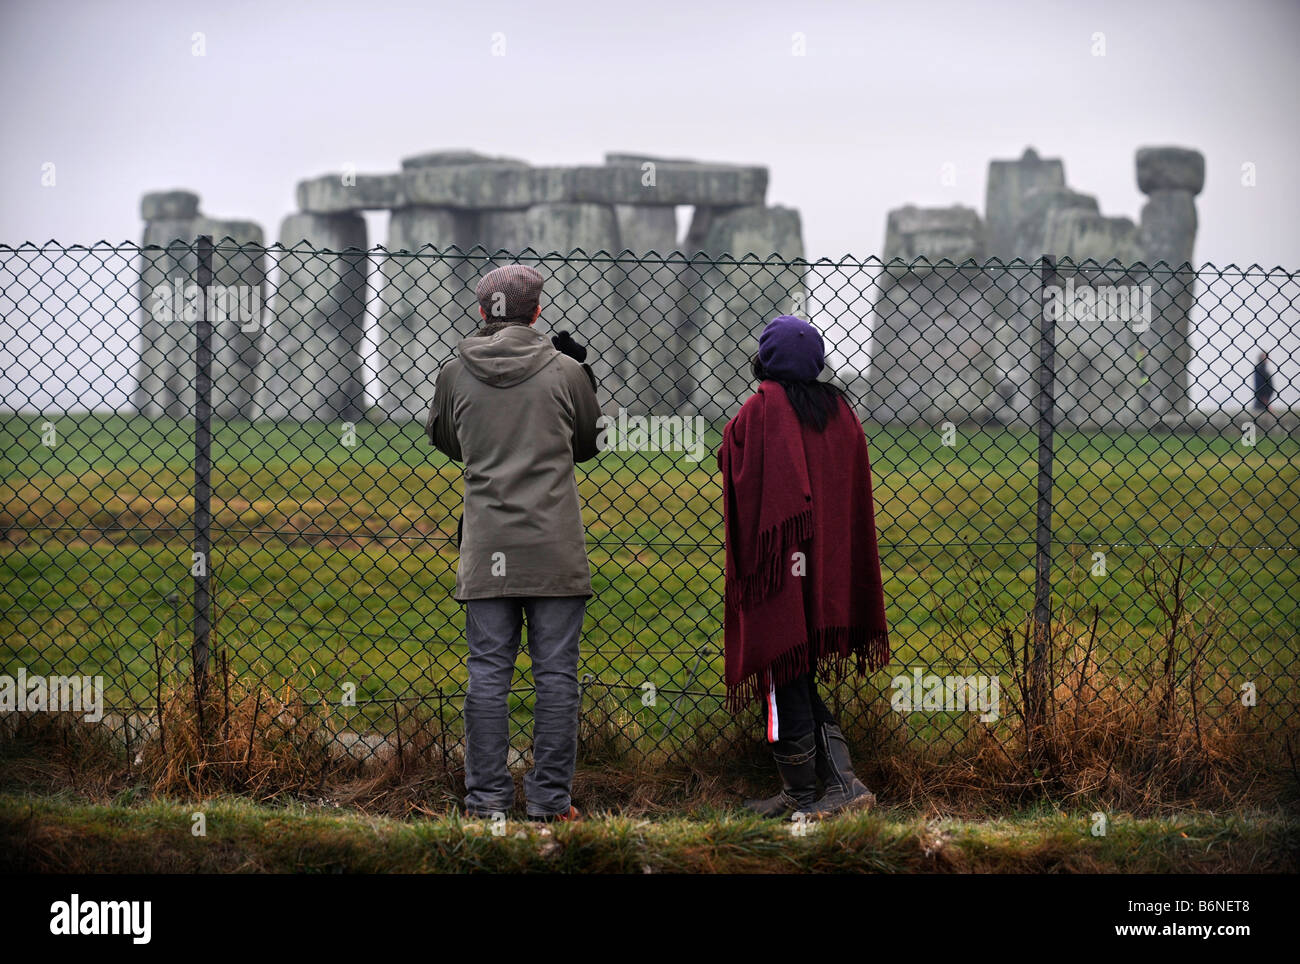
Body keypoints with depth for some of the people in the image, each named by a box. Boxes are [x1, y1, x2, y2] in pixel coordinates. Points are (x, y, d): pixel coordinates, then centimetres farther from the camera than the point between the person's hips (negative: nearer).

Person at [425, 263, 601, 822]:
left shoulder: (455, 374, 4)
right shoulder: (566, 372, -1)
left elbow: (443, 440, 20)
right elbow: (588, 445, 16)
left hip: (485, 550, 2)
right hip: (555, 548, -1)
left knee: (488, 671, 4)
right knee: (556, 672, 3)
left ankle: (486, 798, 3)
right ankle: (550, 798, 3)